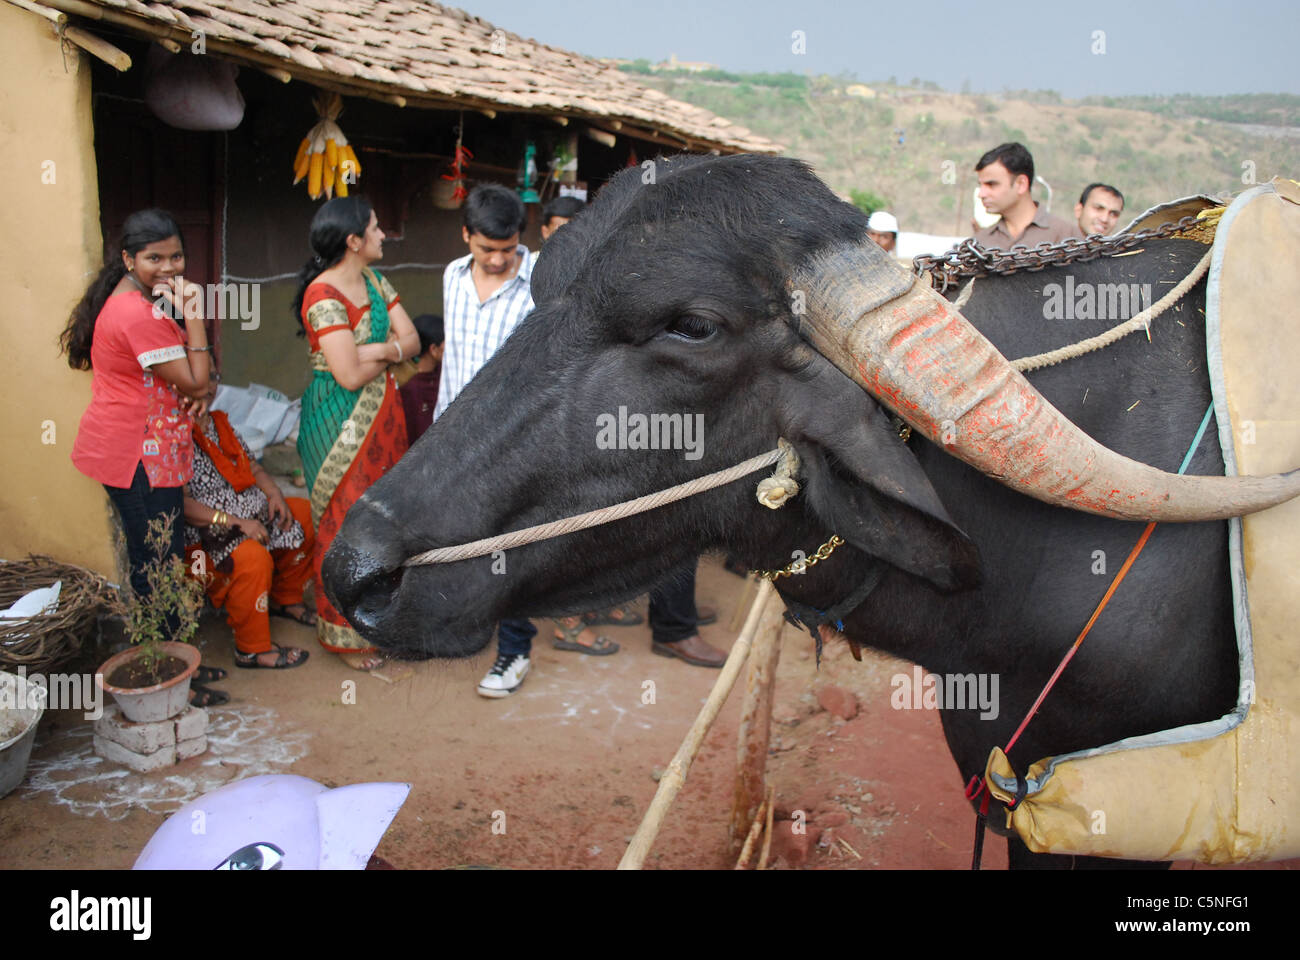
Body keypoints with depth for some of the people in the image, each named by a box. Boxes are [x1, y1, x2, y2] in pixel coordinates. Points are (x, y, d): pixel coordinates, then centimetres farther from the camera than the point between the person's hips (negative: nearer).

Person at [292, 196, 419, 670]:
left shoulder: (374, 282, 7)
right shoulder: (323, 296, -20)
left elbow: (411, 338, 4)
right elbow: (351, 374, -25)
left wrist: (376, 350, -16)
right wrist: (389, 352, -8)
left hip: (381, 415, 8)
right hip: (341, 422, -8)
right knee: (346, 523, 3)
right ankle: (343, 634, 19)